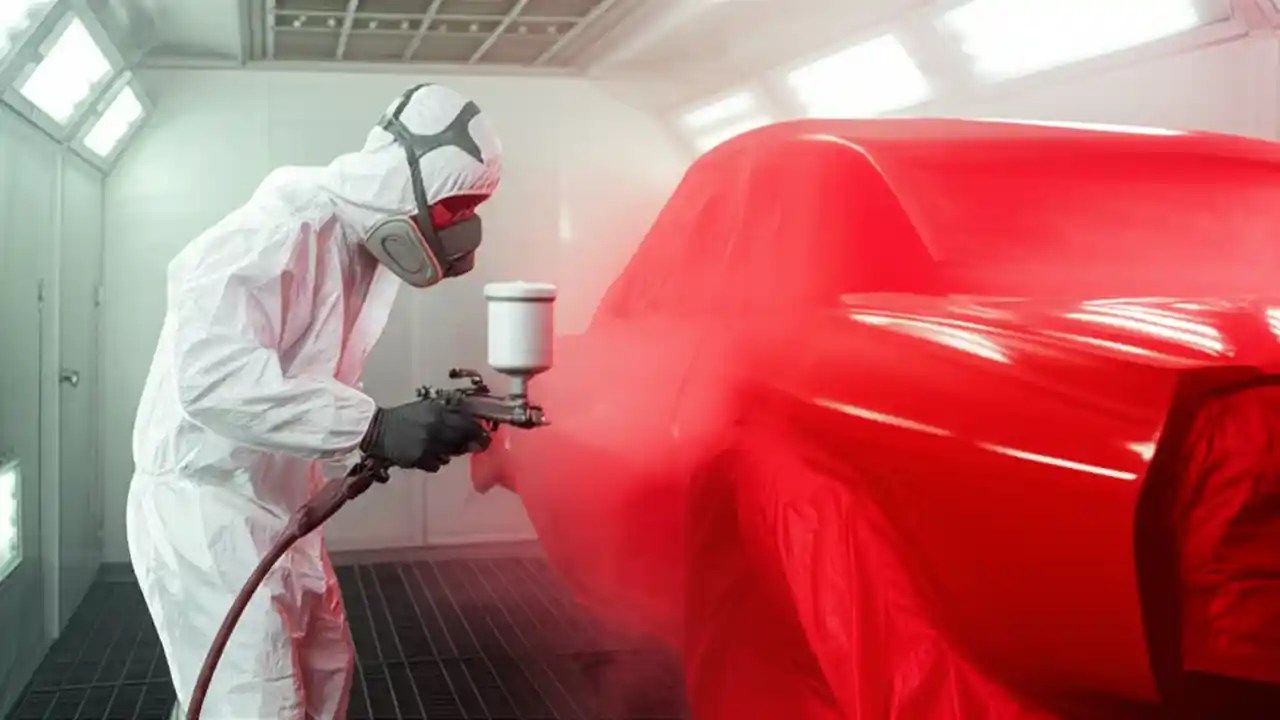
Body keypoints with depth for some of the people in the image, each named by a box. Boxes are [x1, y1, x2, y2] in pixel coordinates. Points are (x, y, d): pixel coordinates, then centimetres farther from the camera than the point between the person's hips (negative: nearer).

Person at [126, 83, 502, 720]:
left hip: (279, 509, 10)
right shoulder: (283, 228, -23)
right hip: (204, 508, -9)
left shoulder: (356, 246, 6)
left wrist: (428, 418, -2)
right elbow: (212, 371, -36)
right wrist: (373, 426, -39)